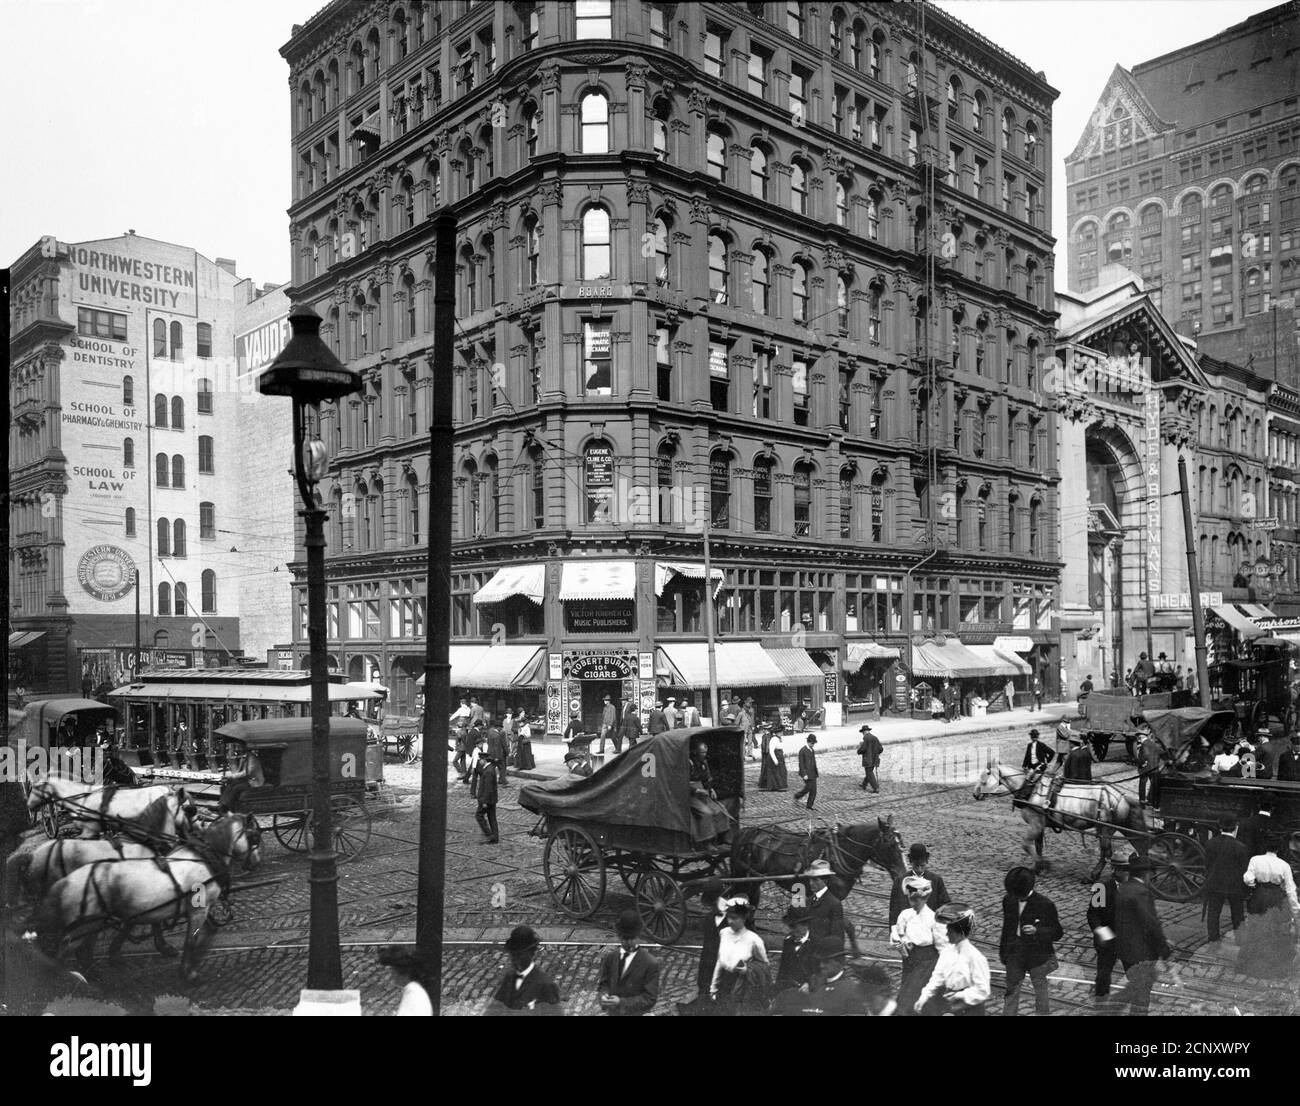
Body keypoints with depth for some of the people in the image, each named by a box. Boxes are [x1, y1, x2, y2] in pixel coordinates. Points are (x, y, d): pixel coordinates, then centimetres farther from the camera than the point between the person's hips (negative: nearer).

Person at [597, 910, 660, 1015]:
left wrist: (621, 1002, -26)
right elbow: (603, 982, 7)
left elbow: (649, 999, -17)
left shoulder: (650, 964, -19)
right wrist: (604, 994, -16)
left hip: (635, 1013, -3)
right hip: (613, 1012, 3)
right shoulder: (609, 957, -5)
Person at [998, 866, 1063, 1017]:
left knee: (1040, 990, 15)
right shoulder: (1008, 901, -5)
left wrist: (1037, 931, -29)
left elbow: (1057, 933, -12)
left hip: (1038, 955, -3)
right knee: (1011, 990, 11)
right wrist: (1002, 951, 15)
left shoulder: (1045, 904, -18)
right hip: (1015, 954, 3)